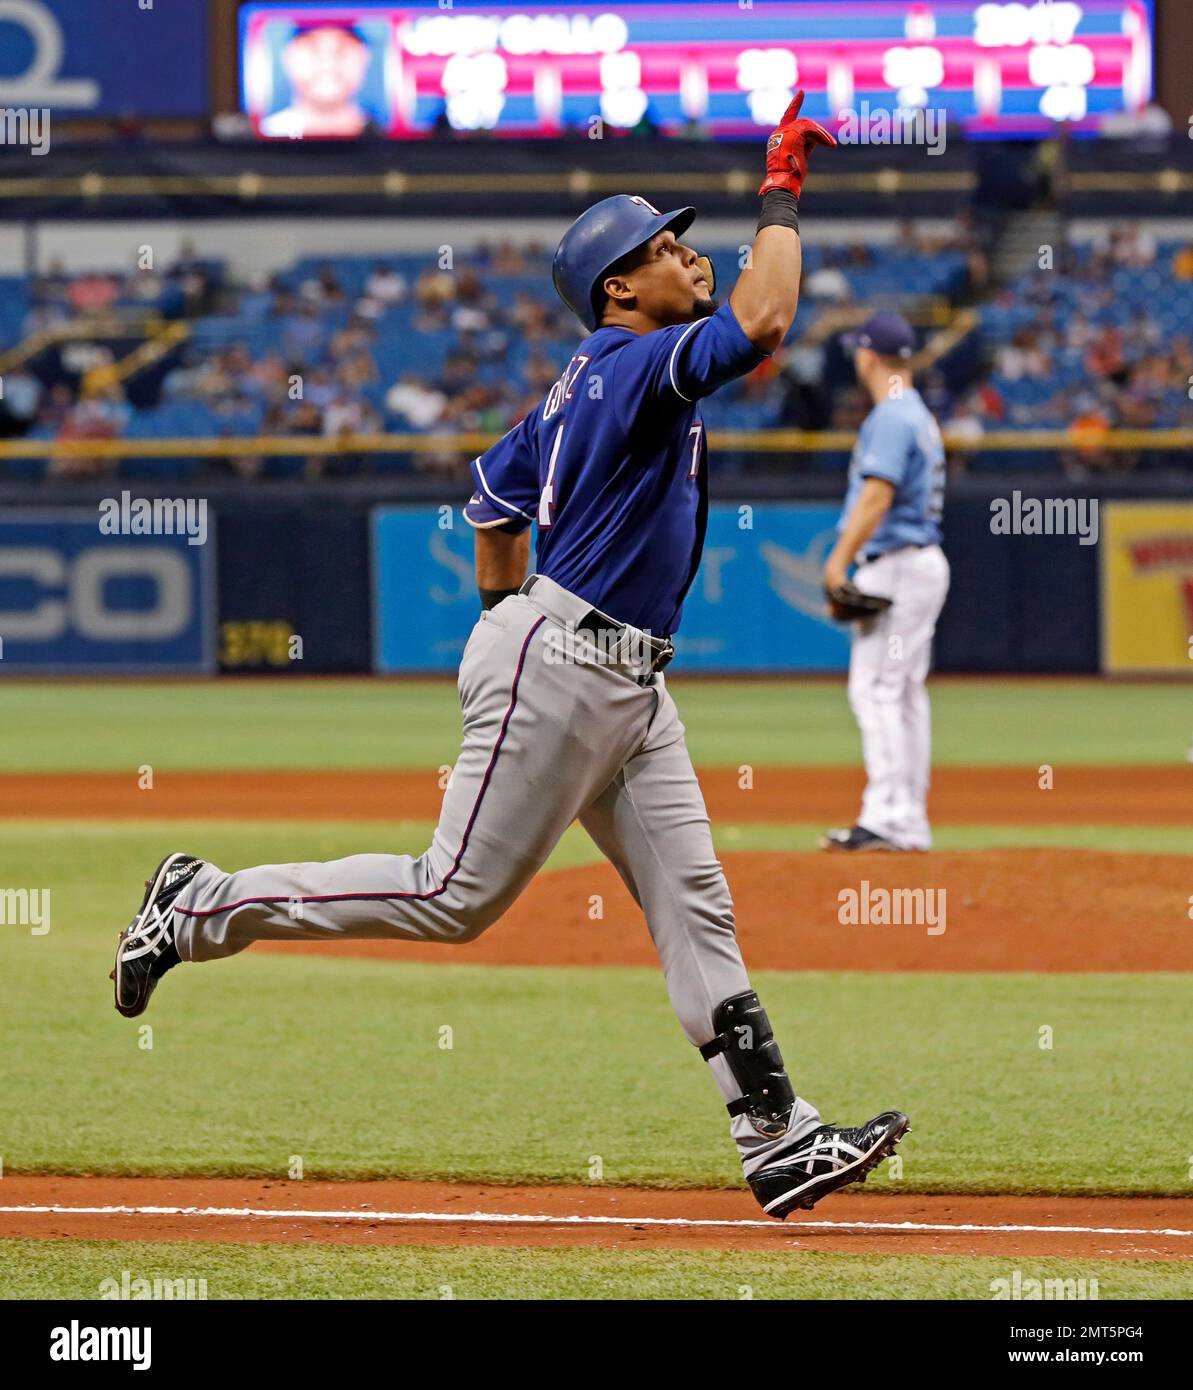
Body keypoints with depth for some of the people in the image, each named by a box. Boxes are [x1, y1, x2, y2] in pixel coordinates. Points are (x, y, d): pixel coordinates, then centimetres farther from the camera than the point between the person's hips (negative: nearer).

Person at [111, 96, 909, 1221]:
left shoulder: (597, 375, 16)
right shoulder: (629, 365, -14)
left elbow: (494, 487, 25)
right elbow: (762, 323, -29)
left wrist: (508, 616, 30)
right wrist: (782, 191, -18)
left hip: (628, 685, 10)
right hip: (559, 668, -10)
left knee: (695, 910, 5)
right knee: (457, 896, -6)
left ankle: (778, 1141, 3)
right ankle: (202, 908, 6)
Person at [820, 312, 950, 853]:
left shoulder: (891, 418, -13)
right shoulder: (921, 417, 19)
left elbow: (877, 494, -23)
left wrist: (842, 559, -26)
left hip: (897, 565, -10)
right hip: (923, 562, 10)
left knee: (876, 687, -12)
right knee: (906, 692, 11)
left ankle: (885, 817, -18)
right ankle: (910, 822, 12)